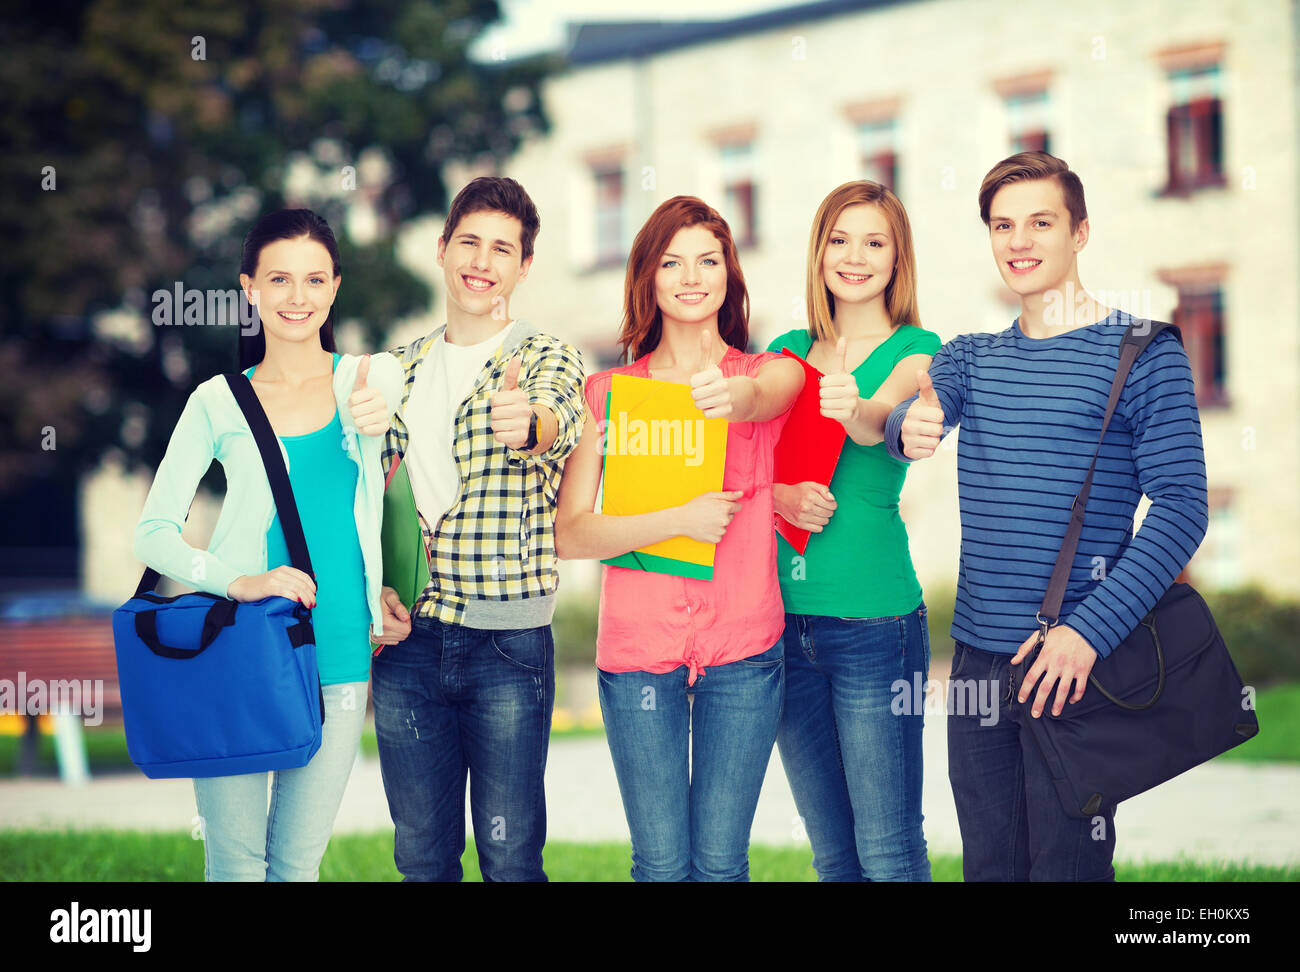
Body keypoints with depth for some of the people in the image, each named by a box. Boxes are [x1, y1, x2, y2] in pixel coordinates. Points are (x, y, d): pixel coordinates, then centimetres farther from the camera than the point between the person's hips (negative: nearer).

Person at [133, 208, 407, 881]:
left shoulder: (374, 380, 6)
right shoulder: (219, 402, 3)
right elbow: (153, 533, 1)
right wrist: (237, 581, -15)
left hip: (337, 657, 1)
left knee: (298, 862, 6)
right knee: (235, 862, 1)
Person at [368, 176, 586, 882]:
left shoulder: (545, 359, -1)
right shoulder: (402, 368, 12)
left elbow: (557, 417, -25)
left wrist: (528, 423, -49)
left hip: (508, 639, -4)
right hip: (407, 639, 4)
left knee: (510, 854, 0)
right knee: (420, 854, 10)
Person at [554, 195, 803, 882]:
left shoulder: (773, 373, 5)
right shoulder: (608, 392, 5)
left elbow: (762, 398, -23)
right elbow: (568, 534, -3)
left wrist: (732, 396, -46)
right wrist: (679, 521, -15)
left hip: (743, 649, 0)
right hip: (637, 648, 0)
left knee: (720, 861, 1)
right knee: (661, 863, 0)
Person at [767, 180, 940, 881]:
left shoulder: (915, 349, 0)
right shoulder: (789, 350, 13)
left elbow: (883, 419, -21)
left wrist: (856, 411, -44)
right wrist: (778, 496, -13)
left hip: (874, 619, -4)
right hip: (785, 616, 5)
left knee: (888, 851, -3)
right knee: (832, 853, 12)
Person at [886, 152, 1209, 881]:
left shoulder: (1144, 353, -4)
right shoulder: (969, 357, 13)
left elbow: (1181, 509, -10)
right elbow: (909, 412, -7)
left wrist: (1089, 631, -20)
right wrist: (907, 428, -33)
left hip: (1076, 663, -5)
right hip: (977, 660, 5)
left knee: (1066, 865, -3)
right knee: (989, 867, 11)